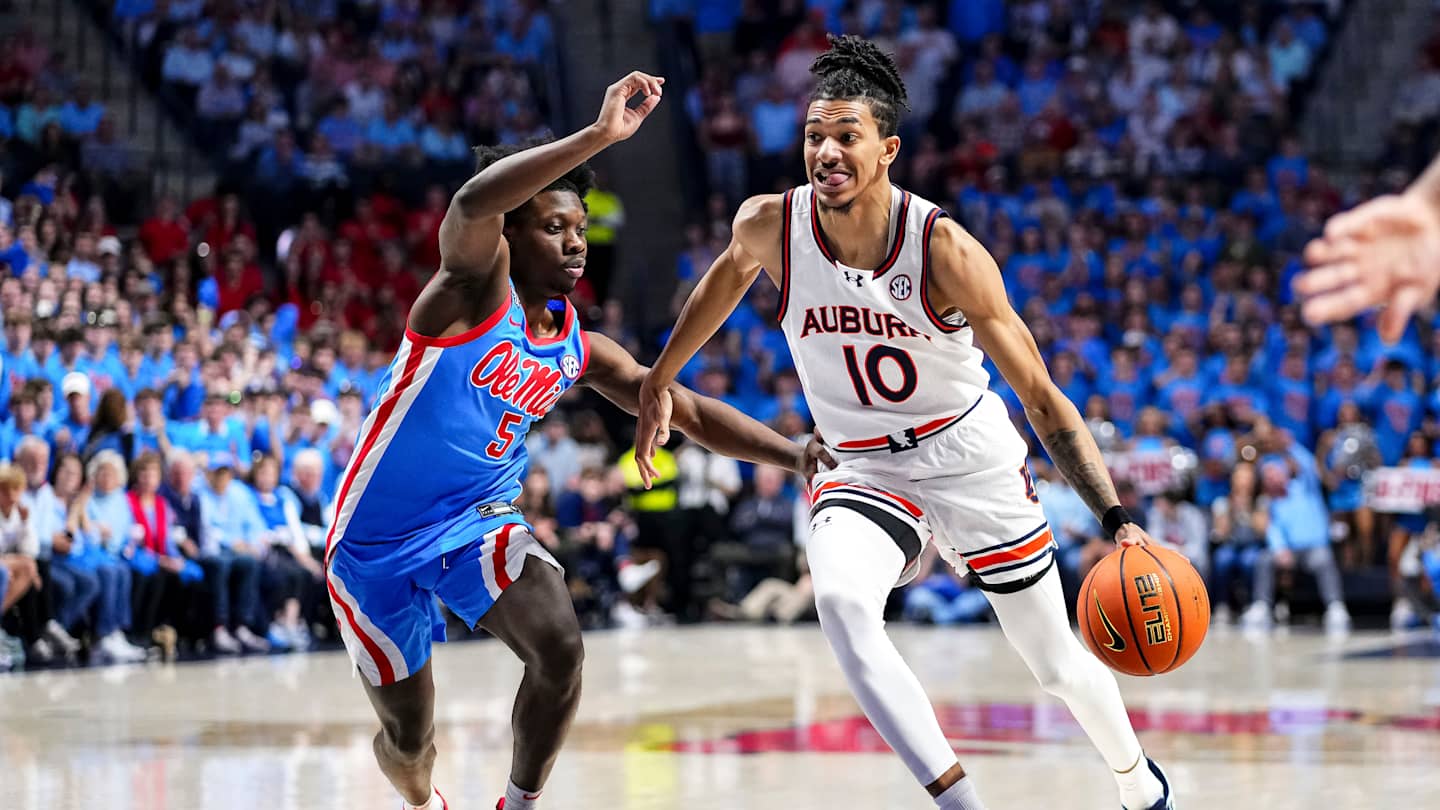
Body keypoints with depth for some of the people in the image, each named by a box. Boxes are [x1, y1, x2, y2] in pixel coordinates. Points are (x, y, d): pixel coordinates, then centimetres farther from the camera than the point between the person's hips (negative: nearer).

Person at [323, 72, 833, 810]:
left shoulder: (579, 352, 2)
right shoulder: (477, 285, -18)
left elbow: (690, 412, 5)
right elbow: (472, 204, -40)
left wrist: (794, 455, -9)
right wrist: (599, 135, -49)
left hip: (480, 522, 5)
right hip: (376, 538, -5)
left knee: (559, 648, -23)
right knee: (408, 736, 6)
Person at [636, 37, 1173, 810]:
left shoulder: (945, 251, -24)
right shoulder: (770, 224, -16)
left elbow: (1042, 398, -21)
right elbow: (730, 273, 12)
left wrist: (1118, 520, -30)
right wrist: (658, 381, 20)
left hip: (972, 457, -2)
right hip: (864, 468, 2)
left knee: (1056, 664, 11)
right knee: (841, 605, -32)